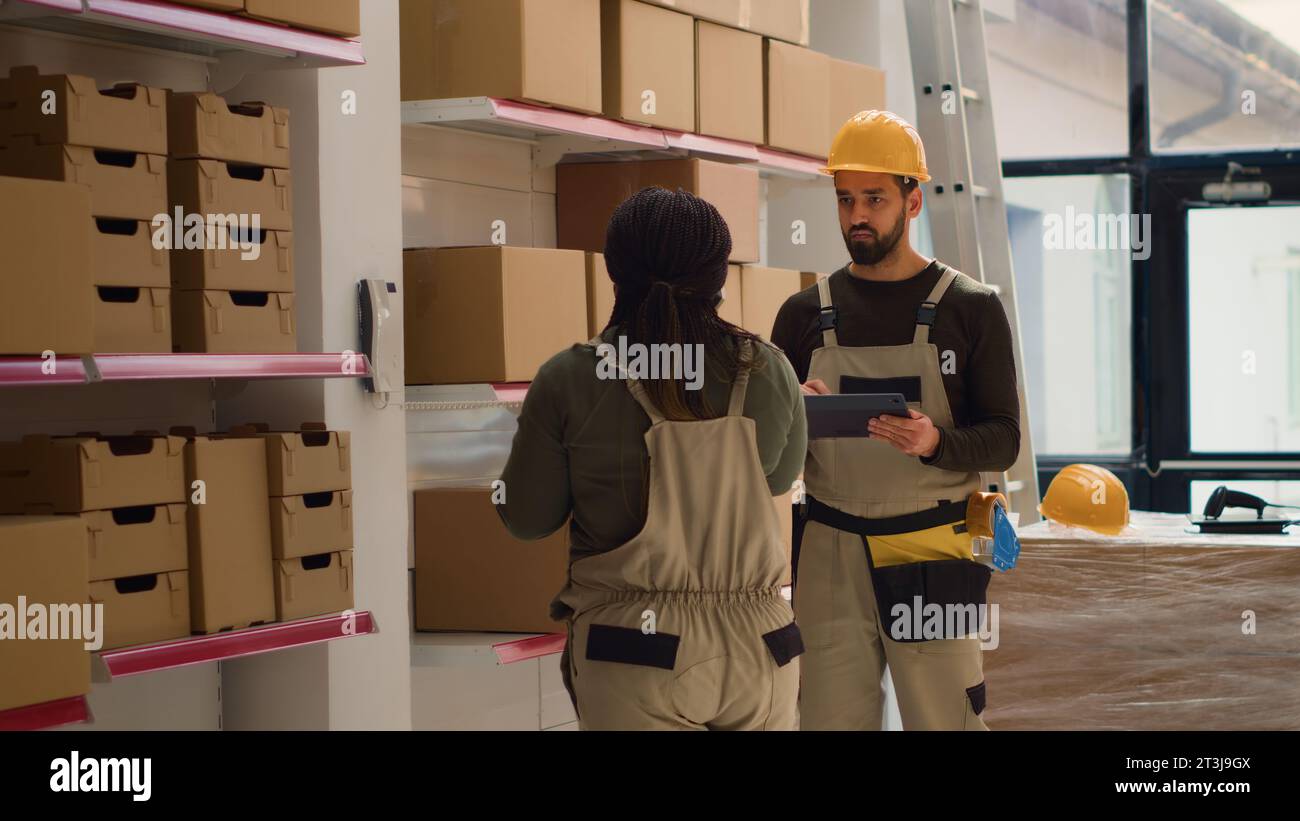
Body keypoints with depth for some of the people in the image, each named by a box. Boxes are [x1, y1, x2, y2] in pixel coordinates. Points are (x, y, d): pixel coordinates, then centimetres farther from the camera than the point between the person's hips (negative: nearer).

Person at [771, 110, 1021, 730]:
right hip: (829, 558, 2)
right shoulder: (805, 313, 10)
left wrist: (936, 443, -20)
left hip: (932, 560, -2)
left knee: (944, 718, -4)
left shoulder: (970, 308, 3)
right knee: (829, 718, 2)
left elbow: (1003, 440, 0)